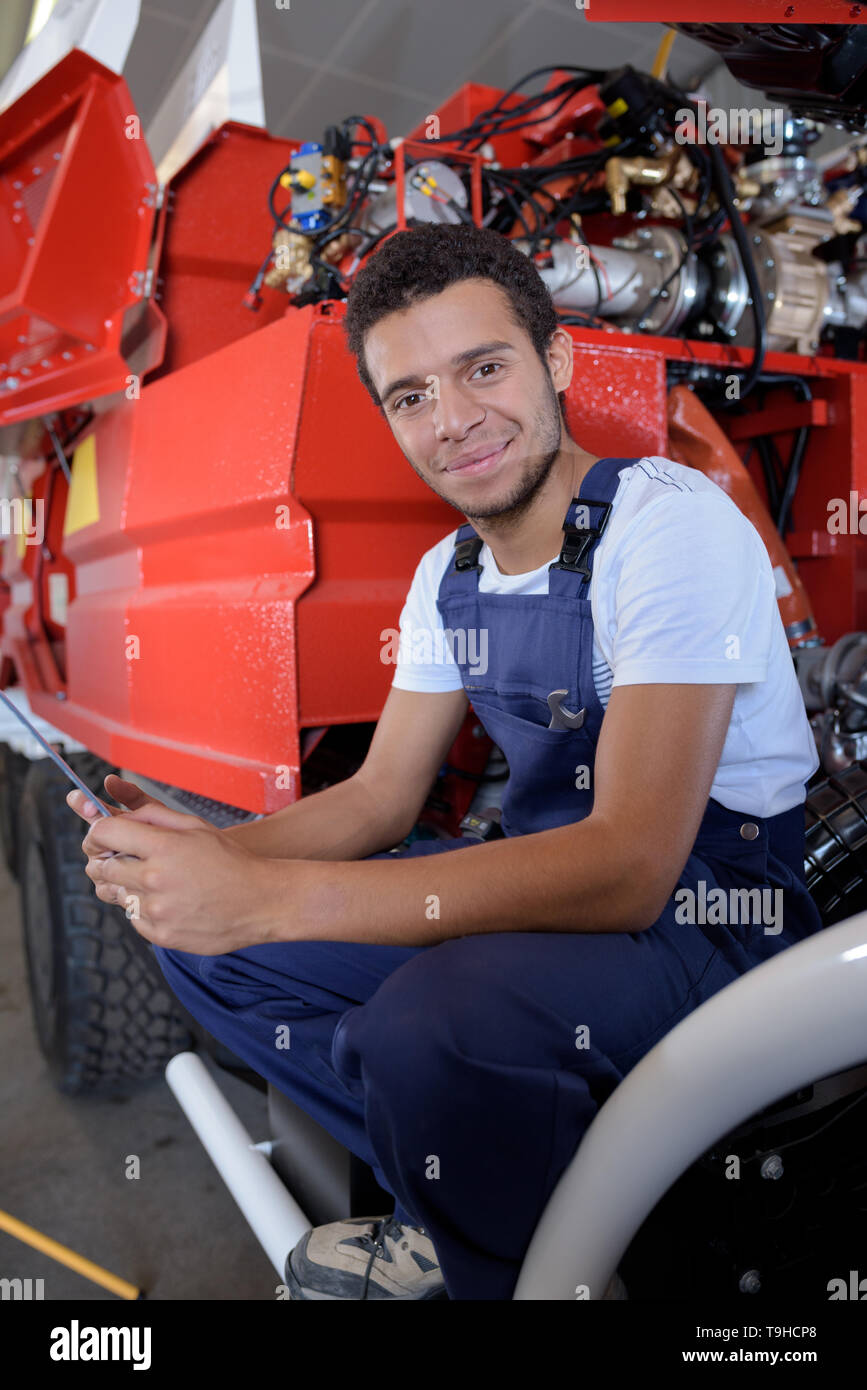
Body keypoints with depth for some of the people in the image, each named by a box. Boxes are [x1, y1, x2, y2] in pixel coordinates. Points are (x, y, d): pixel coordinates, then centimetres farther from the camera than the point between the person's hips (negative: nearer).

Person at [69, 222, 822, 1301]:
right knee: (197, 936, 1)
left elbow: (629, 867, -30)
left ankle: (539, 1265, -2)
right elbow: (380, 799, 7)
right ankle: (461, 1207, 8)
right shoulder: (447, 575, 6)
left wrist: (270, 896, -33)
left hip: (712, 900, -7)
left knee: (433, 1017, -37)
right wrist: (202, 851, -13)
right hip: (550, 880, 7)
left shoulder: (671, 525, -20)